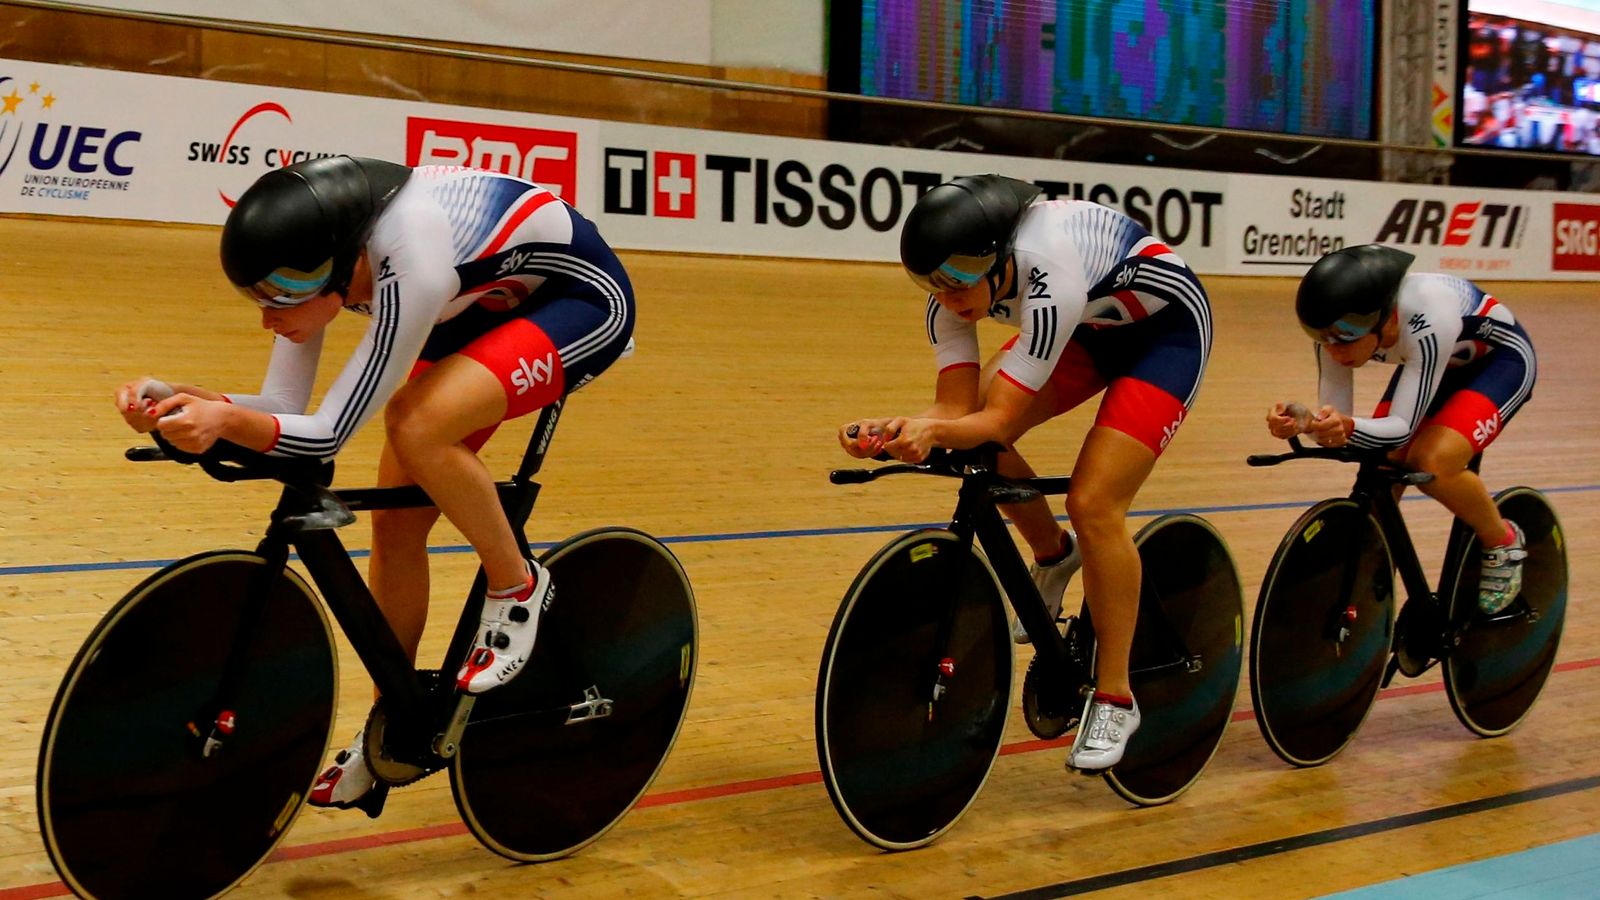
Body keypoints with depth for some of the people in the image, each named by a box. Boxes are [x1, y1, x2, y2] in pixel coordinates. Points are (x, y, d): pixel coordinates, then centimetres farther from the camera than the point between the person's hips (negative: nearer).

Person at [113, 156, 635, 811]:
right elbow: (283, 408, -13)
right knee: (395, 528, 1)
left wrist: (229, 421, -49)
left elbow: (329, 433, -34)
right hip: (490, 303, 8)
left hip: (585, 301, -8)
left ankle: (517, 588, -8)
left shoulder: (409, 273, -39)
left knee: (417, 425, -33)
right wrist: (178, 399, -28)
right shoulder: (317, 255, -17)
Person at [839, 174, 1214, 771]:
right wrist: (895, 429, -42)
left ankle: (1115, 700, -7)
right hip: (1092, 324, 7)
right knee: (970, 439, -9)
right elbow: (958, 407, -23)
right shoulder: (954, 284, -20)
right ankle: (1053, 557, 18)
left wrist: (932, 431, -55)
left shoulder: (1049, 274, -40)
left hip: (1166, 326, -7)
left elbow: (1001, 421, -37)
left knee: (1093, 504, -20)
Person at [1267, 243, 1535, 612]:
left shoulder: (1427, 321, -41)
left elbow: (1404, 427, -41)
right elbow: (1334, 425, -21)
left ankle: (1503, 544, -1)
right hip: (1437, 362, 6)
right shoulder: (1340, 330, -24)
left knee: (1432, 462, -28)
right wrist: (1303, 422, -44)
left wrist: (1350, 428, -60)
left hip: (1500, 359, -6)